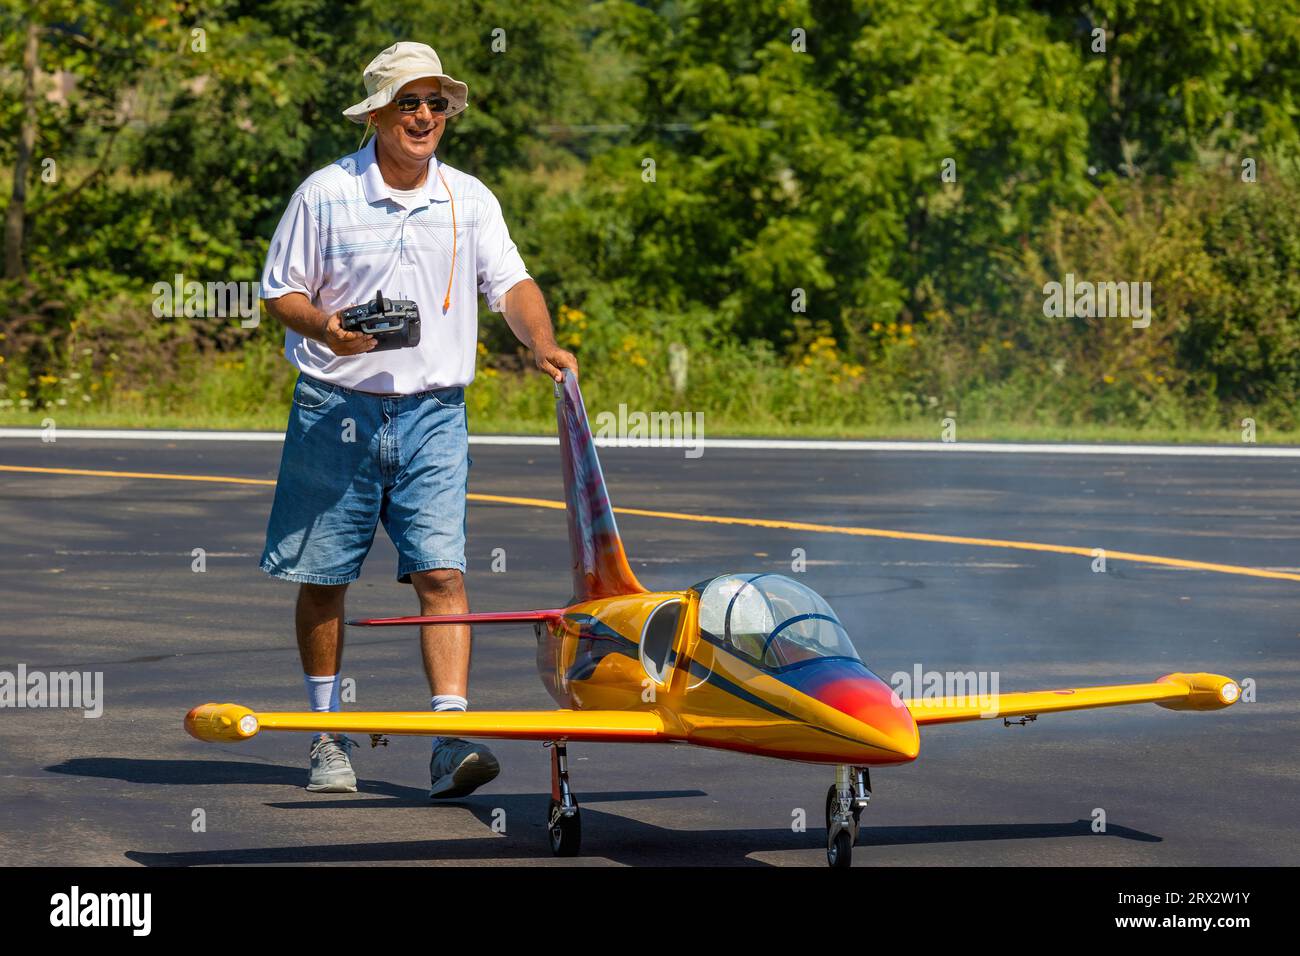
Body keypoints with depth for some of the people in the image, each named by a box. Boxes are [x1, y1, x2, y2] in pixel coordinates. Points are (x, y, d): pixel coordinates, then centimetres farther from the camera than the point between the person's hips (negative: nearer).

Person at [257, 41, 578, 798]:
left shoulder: (469, 200, 7)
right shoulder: (326, 194, -1)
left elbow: (511, 283, 1)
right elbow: (282, 291, 3)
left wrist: (543, 342, -19)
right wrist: (323, 325, -18)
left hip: (433, 415, 1)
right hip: (335, 412, -1)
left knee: (442, 571, -10)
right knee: (323, 579, 5)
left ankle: (452, 741, -17)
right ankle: (330, 735, 20)